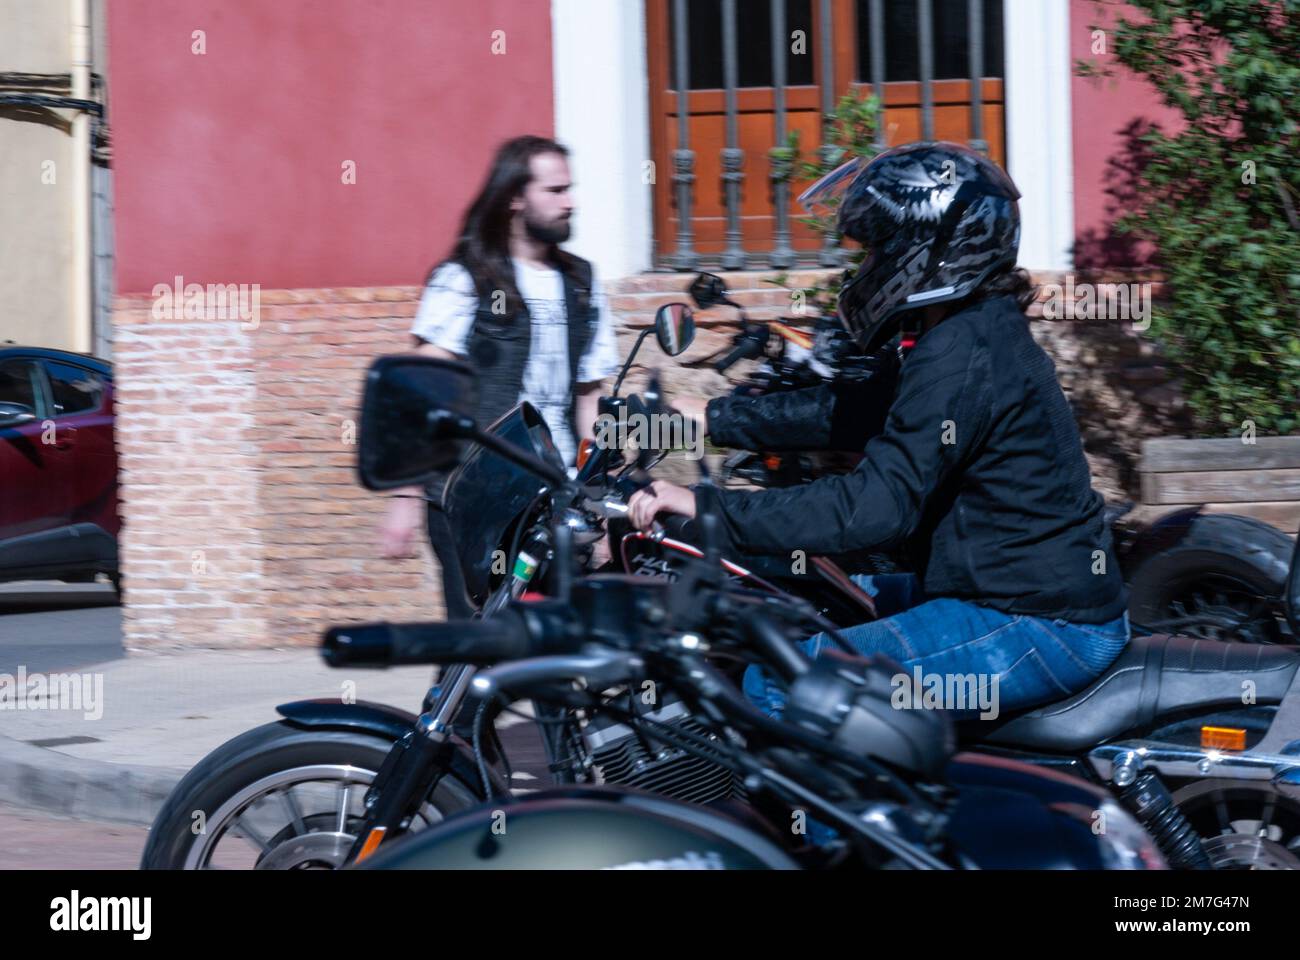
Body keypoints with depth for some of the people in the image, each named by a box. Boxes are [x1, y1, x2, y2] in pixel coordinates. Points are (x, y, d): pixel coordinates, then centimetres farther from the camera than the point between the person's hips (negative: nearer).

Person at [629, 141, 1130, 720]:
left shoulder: (962, 354, -19)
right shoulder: (985, 331, 13)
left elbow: (880, 504, -26)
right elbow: (851, 413, 22)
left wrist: (709, 509, -24)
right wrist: (710, 417, 21)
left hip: (1039, 628, -11)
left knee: (778, 685, -15)